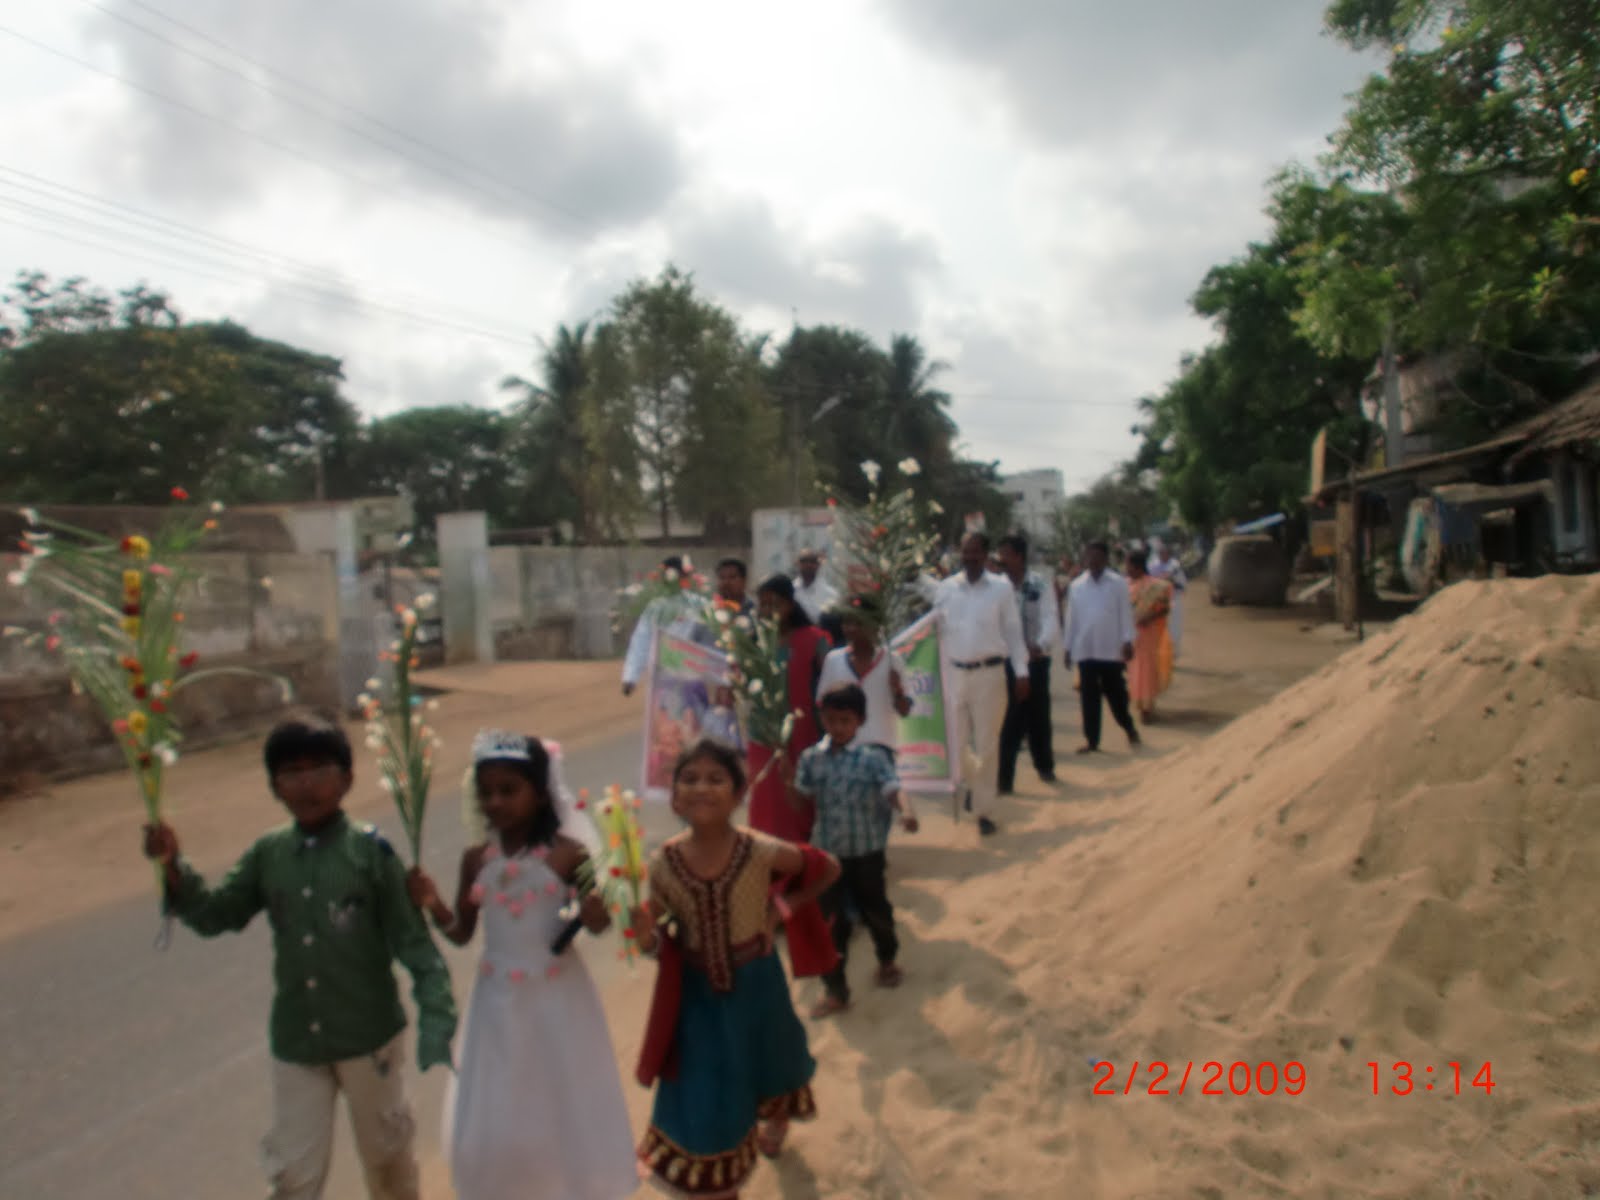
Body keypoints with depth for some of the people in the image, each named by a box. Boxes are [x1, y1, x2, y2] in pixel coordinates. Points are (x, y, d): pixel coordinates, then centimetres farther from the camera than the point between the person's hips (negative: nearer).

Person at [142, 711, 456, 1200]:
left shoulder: (371, 850, -16)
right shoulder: (267, 853, -4)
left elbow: (411, 939, -15)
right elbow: (214, 916, 3)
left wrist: (435, 1015, -22)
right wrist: (172, 867, -12)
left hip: (370, 1034, -3)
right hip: (295, 1041, 3)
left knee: (387, 1156, 19)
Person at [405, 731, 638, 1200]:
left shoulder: (567, 853, -16)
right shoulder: (477, 858, -6)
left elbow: (597, 920, -9)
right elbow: (462, 933, 2)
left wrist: (595, 916, -32)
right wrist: (433, 905, -16)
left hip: (557, 998, -3)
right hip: (499, 1000, 3)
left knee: (569, 1107, 14)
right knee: (493, 1116, 17)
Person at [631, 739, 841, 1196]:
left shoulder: (761, 852, -24)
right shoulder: (663, 862, -19)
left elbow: (828, 868, -7)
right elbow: (658, 936, -9)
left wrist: (785, 906, -9)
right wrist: (646, 936, -30)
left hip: (755, 984, 0)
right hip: (698, 992, 0)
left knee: (768, 1064, 27)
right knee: (704, 1091, 8)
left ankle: (775, 1124, 63)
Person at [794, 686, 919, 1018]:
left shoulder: (872, 758, -11)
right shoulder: (811, 758, -2)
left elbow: (892, 790, -23)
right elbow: (802, 803, 6)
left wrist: (905, 812, -40)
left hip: (867, 851, -1)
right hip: (828, 852, 2)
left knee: (875, 909, 17)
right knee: (831, 922, 5)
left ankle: (887, 961, 46)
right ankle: (836, 990, 17)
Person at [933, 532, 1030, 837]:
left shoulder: (1002, 587, -2)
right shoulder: (946, 588, 3)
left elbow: (1013, 631, 1)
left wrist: (1021, 673, -1)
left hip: (989, 674, -2)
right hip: (954, 673, 2)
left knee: (987, 743, 3)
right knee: (956, 741, 9)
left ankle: (984, 809, 16)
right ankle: (973, 781, 39)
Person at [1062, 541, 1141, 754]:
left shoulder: (1118, 583, 0)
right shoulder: (1076, 586, 6)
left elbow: (1125, 613, -1)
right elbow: (1071, 618, 9)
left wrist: (1127, 641, -9)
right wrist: (1068, 647, 8)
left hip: (1111, 650, -2)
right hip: (1085, 650, 2)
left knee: (1116, 694, 7)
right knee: (1088, 696, 5)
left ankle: (1129, 729, 31)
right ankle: (1091, 739, 13)